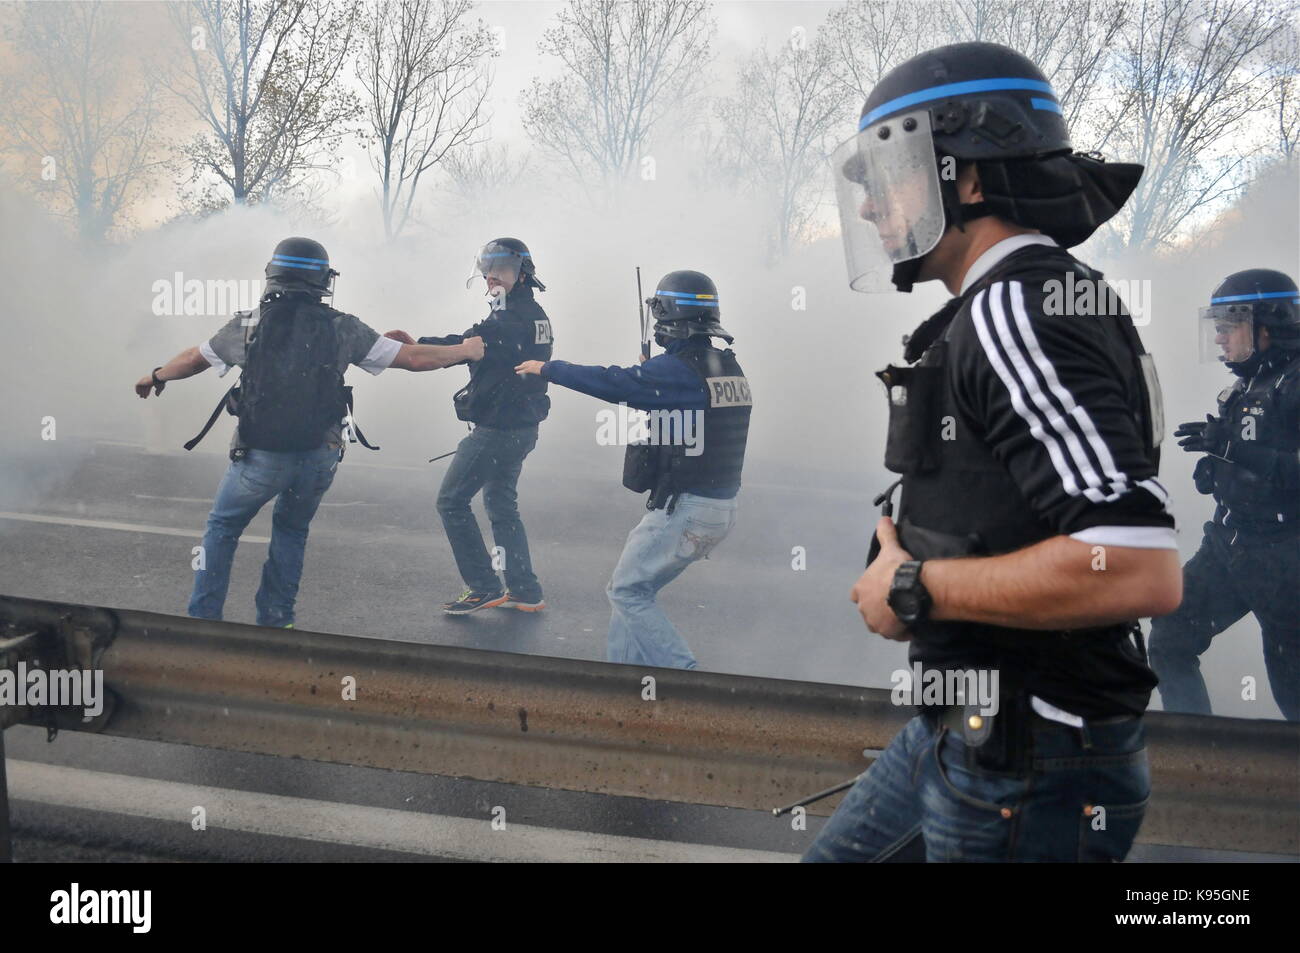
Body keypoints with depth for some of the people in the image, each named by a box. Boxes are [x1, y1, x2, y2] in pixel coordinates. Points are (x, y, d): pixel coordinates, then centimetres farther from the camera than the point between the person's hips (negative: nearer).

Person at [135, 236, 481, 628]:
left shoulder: (249, 323, -2)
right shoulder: (342, 328, -3)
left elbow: (193, 360, 14)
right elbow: (414, 358, 1)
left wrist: (155, 377, 35)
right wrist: (465, 350, 17)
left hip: (261, 456, -1)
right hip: (320, 457, 1)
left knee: (222, 527, 21)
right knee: (292, 529, 26)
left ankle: (204, 617, 19)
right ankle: (276, 620, 25)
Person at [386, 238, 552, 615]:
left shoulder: (510, 319, -18)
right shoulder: (535, 315, 14)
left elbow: (465, 347, -25)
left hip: (496, 428, -10)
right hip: (523, 427, 10)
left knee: (452, 501, -1)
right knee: (502, 505, 18)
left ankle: (484, 587, 1)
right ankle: (524, 591, 19)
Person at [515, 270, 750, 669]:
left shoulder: (676, 369, -16)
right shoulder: (731, 368, 7)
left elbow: (610, 383, -10)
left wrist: (547, 368, 2)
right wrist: (649, 372, 17)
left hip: (684, 510, -9)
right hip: (722, 507, 9)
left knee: (628, 591, 3)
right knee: (635, 587, 18)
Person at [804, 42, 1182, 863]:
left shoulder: (1012, 310, -19)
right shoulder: (1001, 311, 11)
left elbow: (1140, 570, -30)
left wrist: (918, 590, -20)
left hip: (1025, 771, -9)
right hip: (968, 729, 9)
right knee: (835, 853, 22)